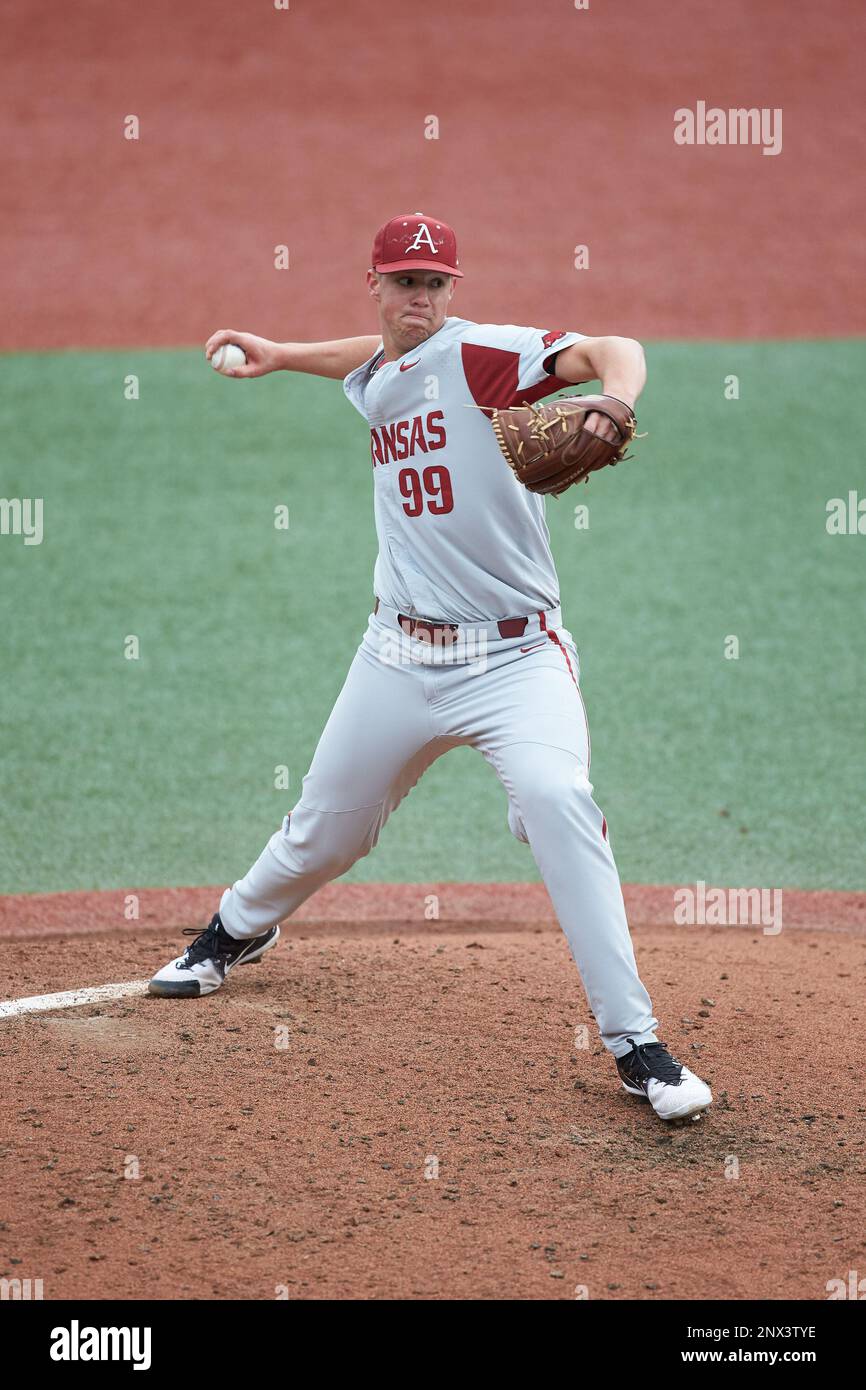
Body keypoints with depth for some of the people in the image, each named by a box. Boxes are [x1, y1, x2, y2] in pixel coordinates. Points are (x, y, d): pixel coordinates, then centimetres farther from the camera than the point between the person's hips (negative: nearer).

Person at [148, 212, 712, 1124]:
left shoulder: (478, 355, -10)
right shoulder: (373, 383, 10)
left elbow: (612, 351, -26)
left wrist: (610, 409, -46)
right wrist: (281, 355, 31)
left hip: (514, 656, -6)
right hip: (401, 658, 6)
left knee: (556, 799, -29)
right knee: (326, 827, 17)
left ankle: (635, 1044, -25)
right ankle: (238, 930, 50)